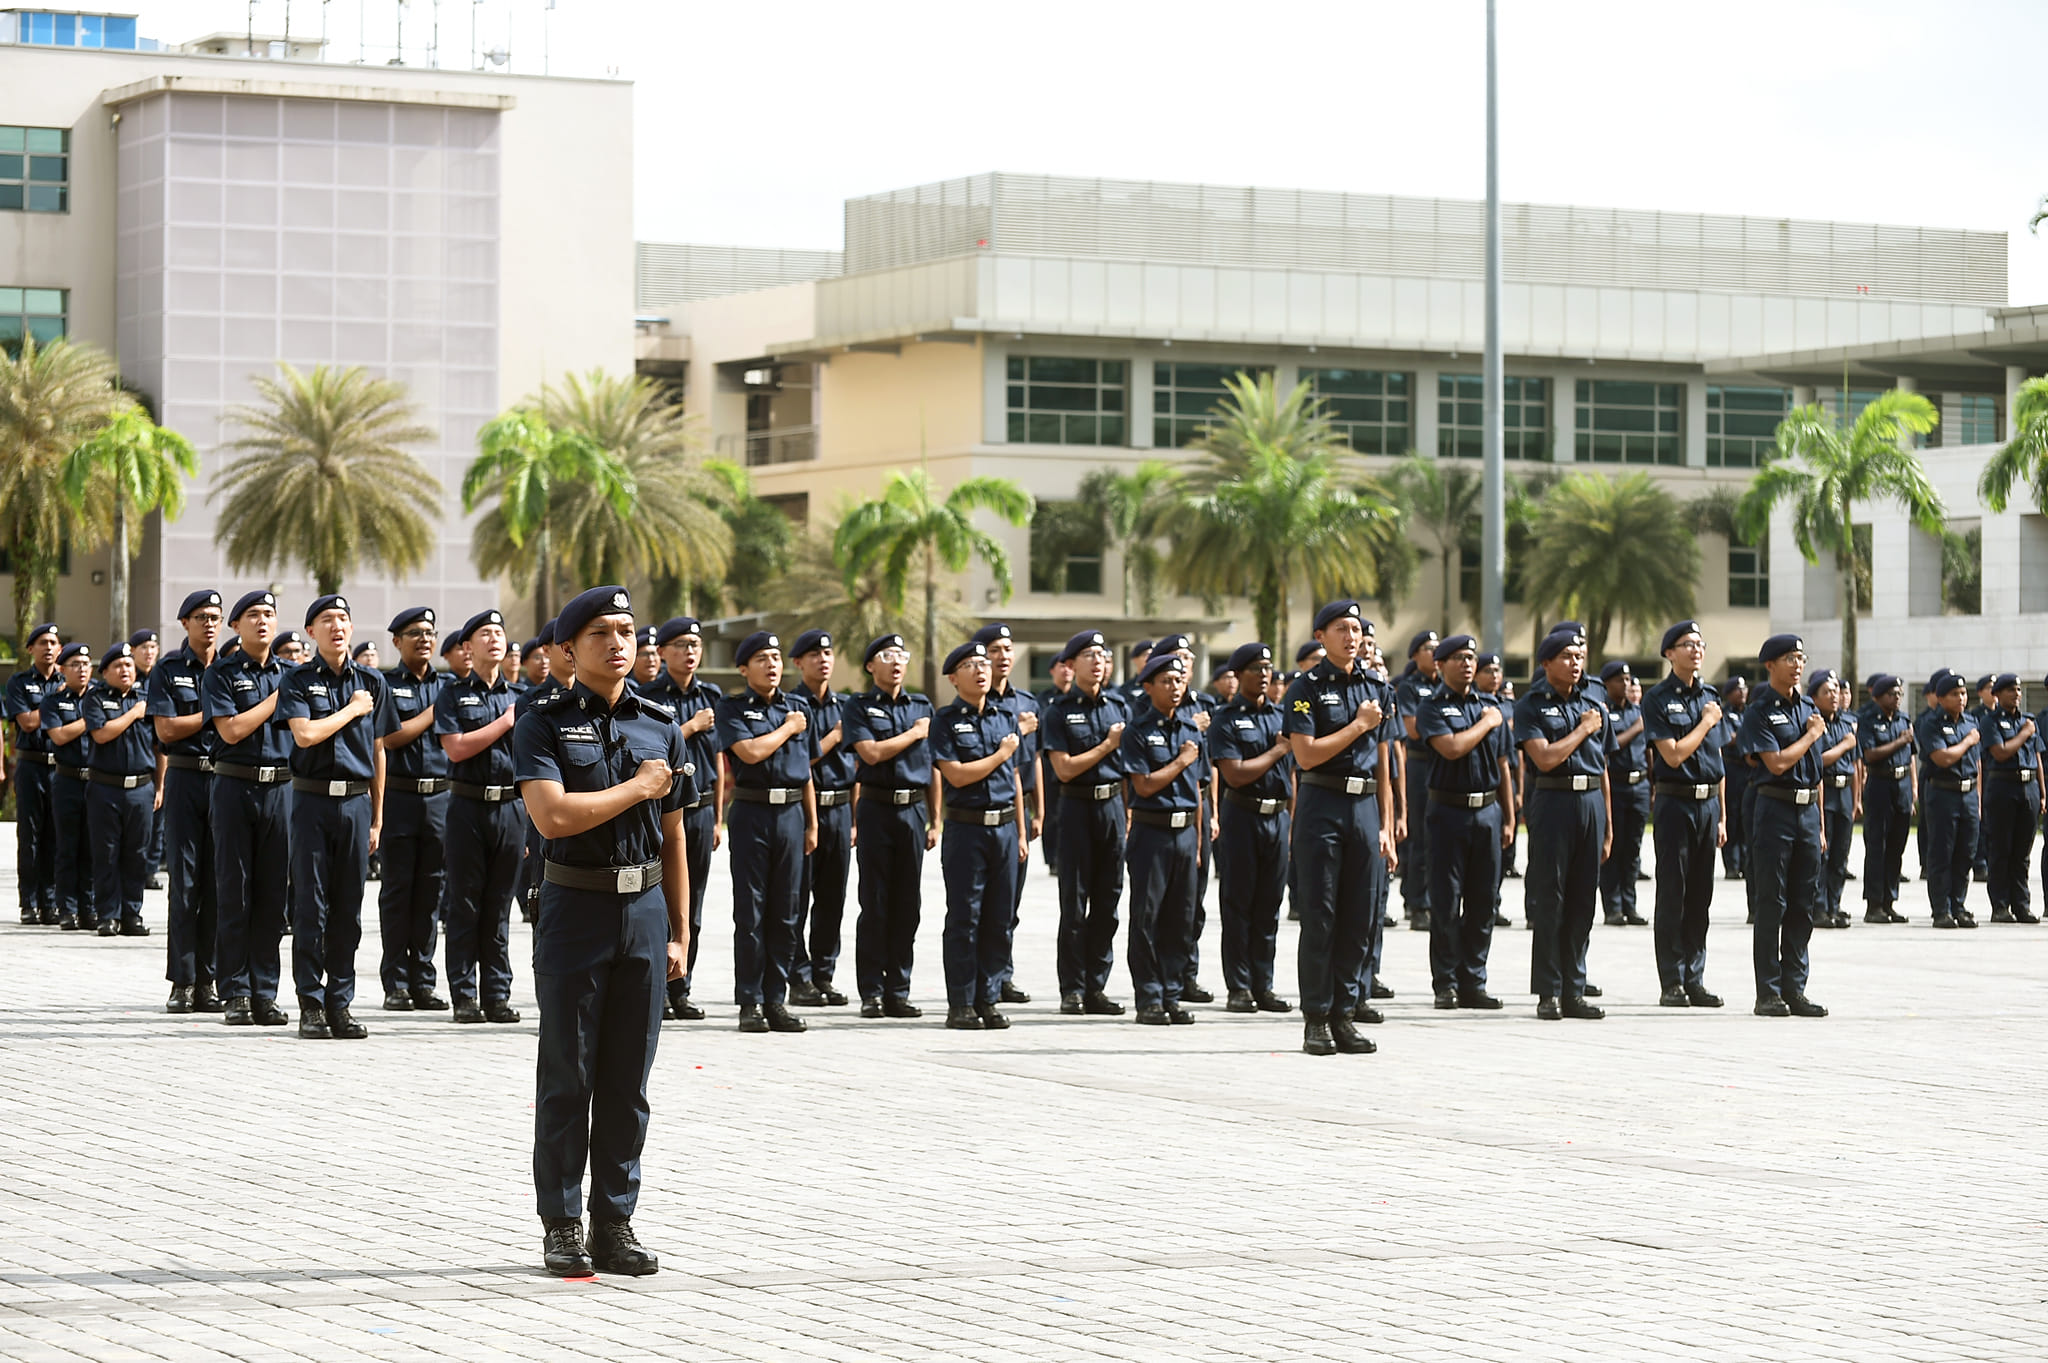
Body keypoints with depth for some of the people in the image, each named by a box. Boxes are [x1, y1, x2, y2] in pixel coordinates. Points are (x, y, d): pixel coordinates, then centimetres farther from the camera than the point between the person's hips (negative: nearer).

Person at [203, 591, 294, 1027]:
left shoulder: (291, 673, 12)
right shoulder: (221, 673, 0)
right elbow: (231, 730, -12)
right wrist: (278, 697, -8)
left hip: (281, 789, 3)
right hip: (235, 788, -3)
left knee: (273, 895, 4)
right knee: (235, 894, -1)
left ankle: (265, 993, 9)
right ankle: (235, 994, 4)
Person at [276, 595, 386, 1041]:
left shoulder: (371, 682, 11)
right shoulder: (298, 680, 1)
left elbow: (377, 753, 14)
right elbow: (304, 734, -15)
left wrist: (377, 818, 12)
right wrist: (352, 710, -6)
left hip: (356, 802, 3)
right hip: (313, 800, -3)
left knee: (349, 909, 4)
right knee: (311, 906, -2)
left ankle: (341, 1003, 10)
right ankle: (311, 1004, 3)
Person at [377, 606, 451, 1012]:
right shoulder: (385, 685, 2)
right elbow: (389, 739, -10)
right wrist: (435, 712, -6)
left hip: (440, 795, 3)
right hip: (398, 794, -3)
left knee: (431, 891, 4)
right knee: (397, 891, 0)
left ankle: (423, 982, 10)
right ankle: (395, 984, 4)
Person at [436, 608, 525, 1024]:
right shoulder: (452, 694, 3)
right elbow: (456, 748, -10)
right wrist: (505, 722, -7)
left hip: (511, 806, 3)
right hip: (468, 806, -3)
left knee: (499, 907, 6)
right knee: (464, 905, 0)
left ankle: (497, 995, 9)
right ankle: (464, 997, 5)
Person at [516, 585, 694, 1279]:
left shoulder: (661, 728, 10)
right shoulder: (544, 724, -3)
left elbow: (673, 838, 13)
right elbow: (554, 815, -19)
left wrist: (679, 931, 10)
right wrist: (637, 788, -10)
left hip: (645, 911, 4)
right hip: (574, 909, -4)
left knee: (629, 1080, 6)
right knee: (567, 1077, 1)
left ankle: (615, 1223, 13)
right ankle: (561, 1226, 8)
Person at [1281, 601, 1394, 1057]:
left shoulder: (1373, 689, 14)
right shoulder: (1306, 689, -2)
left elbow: (1381, 764, 16)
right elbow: (1306, 754, -14)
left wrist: (1386, 827, 11)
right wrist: (1358, 725, -9)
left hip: (1364, 807, 5)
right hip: (1321, 807, -5)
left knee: (1361, 917, 4)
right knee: (1319, 917, -3)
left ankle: (1343, 1014, 11)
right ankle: (1316, 1019, 2)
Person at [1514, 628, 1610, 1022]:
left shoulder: (1594, 706, 15)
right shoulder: (1531, 706, -1)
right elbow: (1545, 757, -14)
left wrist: (1608, 825, 16)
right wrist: (1582, 729, -5)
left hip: (1591, 802, 5)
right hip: (1553, 801, -5)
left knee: (1582, 901, 6)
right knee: (1549, 900, -3)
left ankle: (1574, 991, 11)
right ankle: (1548, 992, 1)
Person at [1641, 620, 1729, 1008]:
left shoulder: (1711, 697, 13)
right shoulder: (1658, 699, -5)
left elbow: (1718, 764, 16)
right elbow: (1674, 755, -15)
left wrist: (1722, 816, 13)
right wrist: (1706, 722, -7)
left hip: (1708, 802, 6)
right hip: (1675, 802, -6)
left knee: (1700, 896, 7)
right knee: (1672, 895, -3)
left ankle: (1695, 981, 12)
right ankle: (1671, 983, 1)